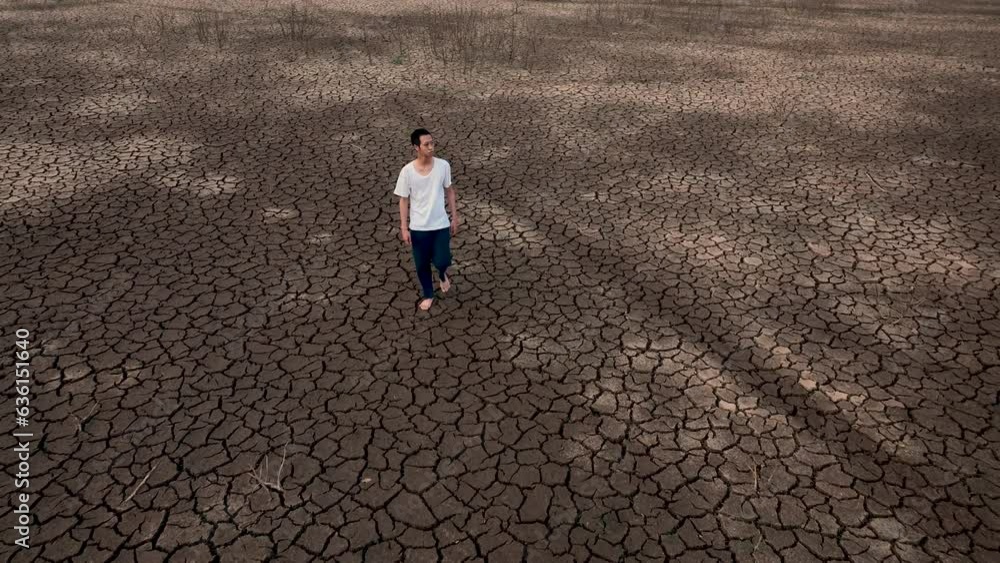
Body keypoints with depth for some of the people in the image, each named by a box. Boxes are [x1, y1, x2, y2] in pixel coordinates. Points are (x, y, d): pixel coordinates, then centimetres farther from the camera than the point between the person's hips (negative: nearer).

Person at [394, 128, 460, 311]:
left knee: (442, 261, -2)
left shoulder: (443, 165, -8)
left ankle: (442, 273, 36)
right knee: (421, 265, 11)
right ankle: (428, 295, 36)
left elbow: (450, 192, 4)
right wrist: (404, 228, -6)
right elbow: (404, 200, -5)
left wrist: (455, 217, 6)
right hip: (418, 227, 0)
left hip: (441, 224, 0)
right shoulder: (407, 171, -13)